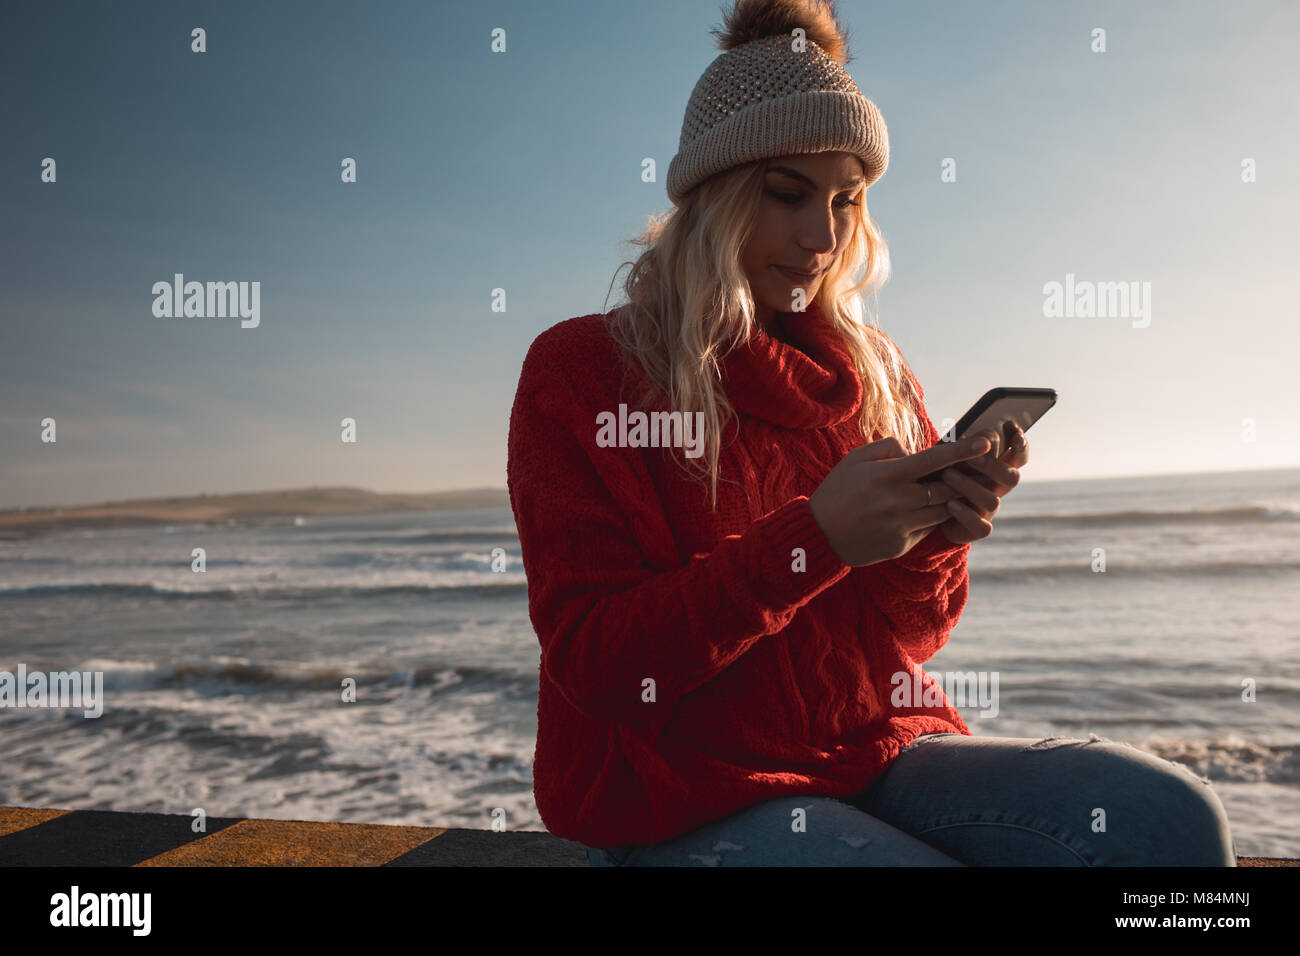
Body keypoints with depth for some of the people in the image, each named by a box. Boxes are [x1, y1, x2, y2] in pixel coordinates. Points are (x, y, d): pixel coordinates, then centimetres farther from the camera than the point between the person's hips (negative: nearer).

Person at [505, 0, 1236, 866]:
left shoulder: (875, 373, 8)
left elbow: (908, 639, 10)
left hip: (875, 754, 5)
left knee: (1168, 815, -18)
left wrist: (940, 530, -13)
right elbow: (594, 660, -13)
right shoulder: (577, 372, -6)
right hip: (682, 800, -4)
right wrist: (816, 538, -23)